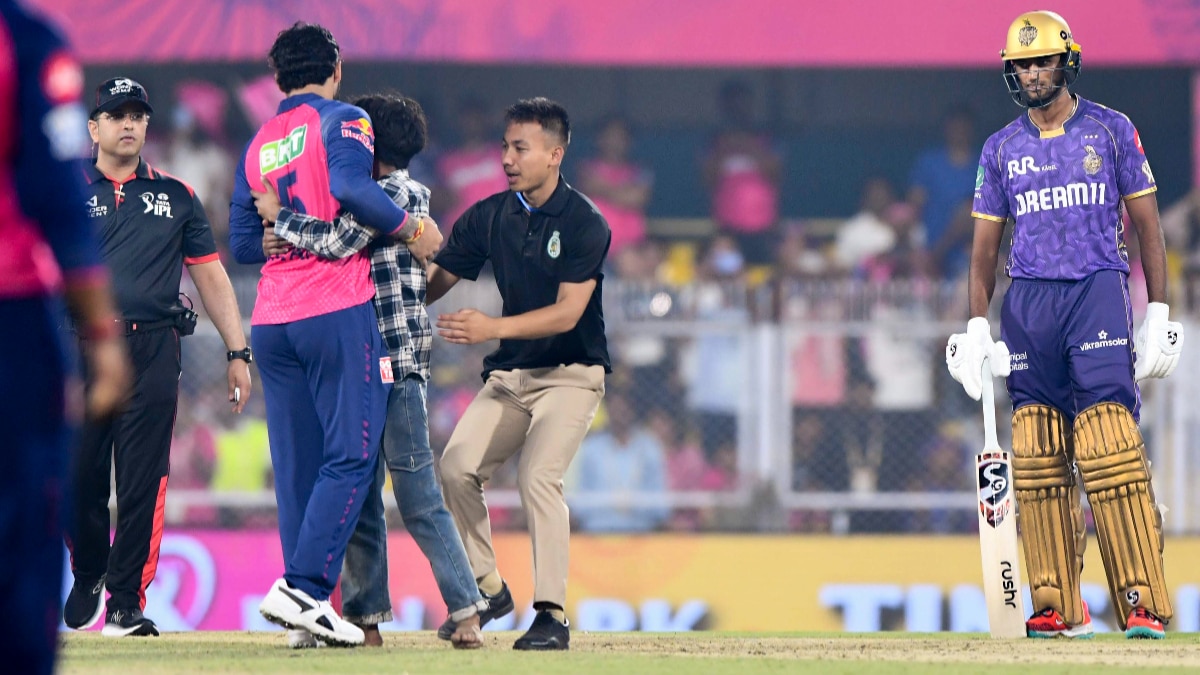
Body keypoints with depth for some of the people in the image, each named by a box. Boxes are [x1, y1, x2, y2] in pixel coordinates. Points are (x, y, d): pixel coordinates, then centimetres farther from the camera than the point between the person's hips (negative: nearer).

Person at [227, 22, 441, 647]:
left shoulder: (257, 145, 18)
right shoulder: (341, 121, 0)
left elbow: (243, 242, 18)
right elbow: (351, 187, -20)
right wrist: (412, 229, -9)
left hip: (271, 322, 6)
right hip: (337, 312, -6)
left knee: (297, 465, 6)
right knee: (351, 454, -6)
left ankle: (309, 608, 2)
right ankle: (301, 586, -18)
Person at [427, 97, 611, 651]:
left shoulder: (584, 223, -13)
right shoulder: (489, 217, 2)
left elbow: (567, 312, -21)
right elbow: (434, 283, 4)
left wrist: (493, 328, -33)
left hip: (570, 374, -5)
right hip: (509, 376, 5)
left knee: (537, 475, -23)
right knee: (456, 465, -12)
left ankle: (552, 615, -17)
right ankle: (487, 589, 5)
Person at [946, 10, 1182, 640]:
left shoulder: (1110, 131, 5)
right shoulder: (1001, 149, 13)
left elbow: (1147, 223, 6)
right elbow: (985, 242, 15)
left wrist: (1158, 314, 0)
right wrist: (977, 327, 6)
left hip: (1098, 291, -3)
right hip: (1027, 301, 3)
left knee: (1112, 449, -14)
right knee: (1037, 460, -1)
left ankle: (1142, 604, -15)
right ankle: (1058, 608, 2)